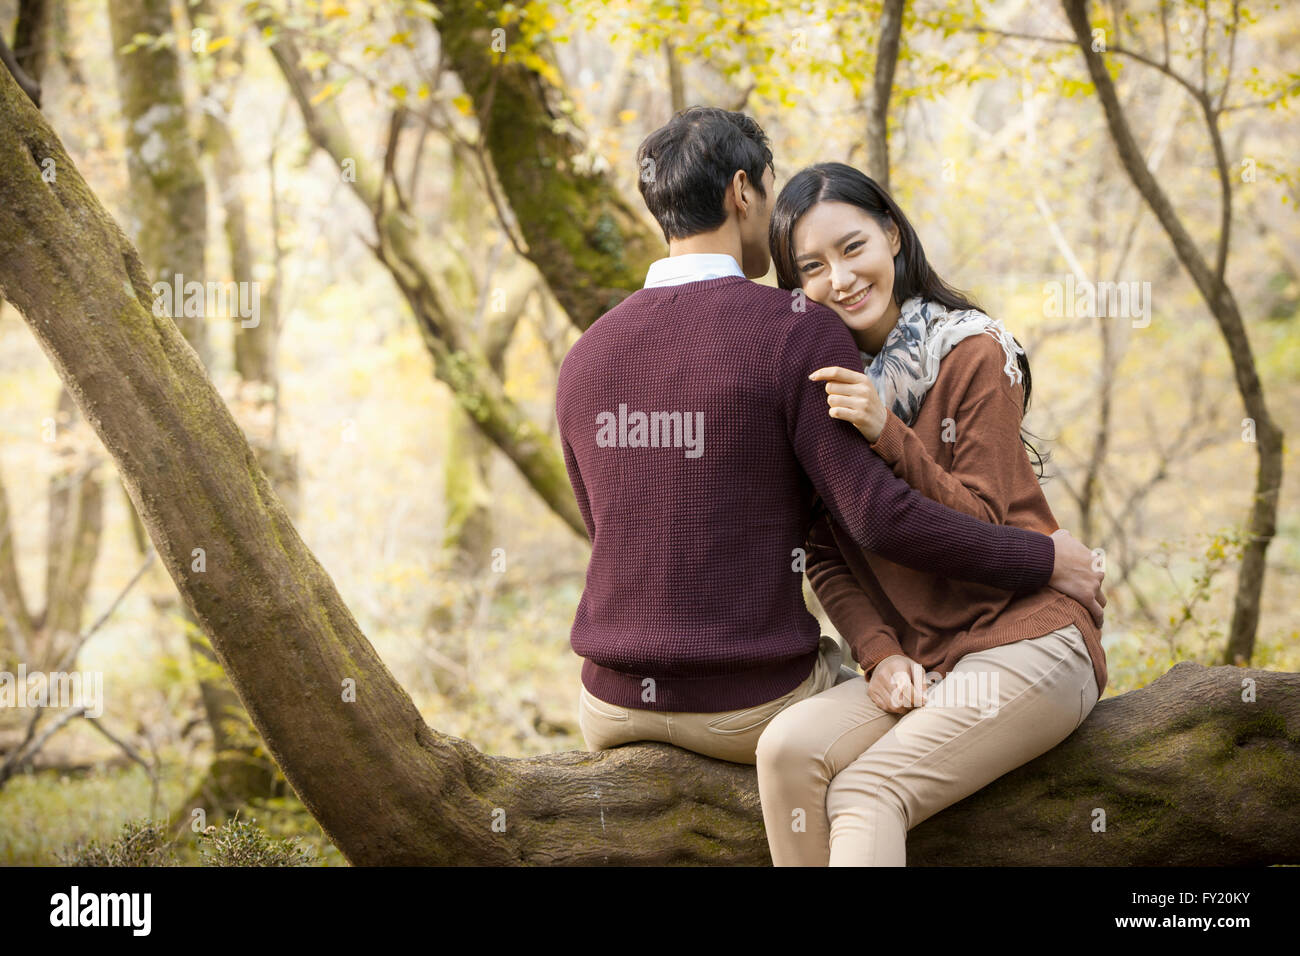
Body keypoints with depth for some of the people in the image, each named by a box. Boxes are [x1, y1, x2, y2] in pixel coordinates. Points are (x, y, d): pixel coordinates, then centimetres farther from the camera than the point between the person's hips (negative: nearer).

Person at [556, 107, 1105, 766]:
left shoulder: (583, 360, 3)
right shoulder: (798, 330, -13)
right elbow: (879, 514, -20)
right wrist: (1044, 560, -9)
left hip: (616, 706, 4)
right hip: (751, 705, -4)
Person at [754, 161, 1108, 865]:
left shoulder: (974, 353, -6)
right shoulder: (824, 382, 9)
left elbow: (980, 531, -10)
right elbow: (824, 555, 7)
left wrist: (887, 434, -22)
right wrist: (880, 652, -10)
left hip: (1026, 642, -5)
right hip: (921, 662, 5)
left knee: (864, 795, -25)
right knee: (785, 750, -22)